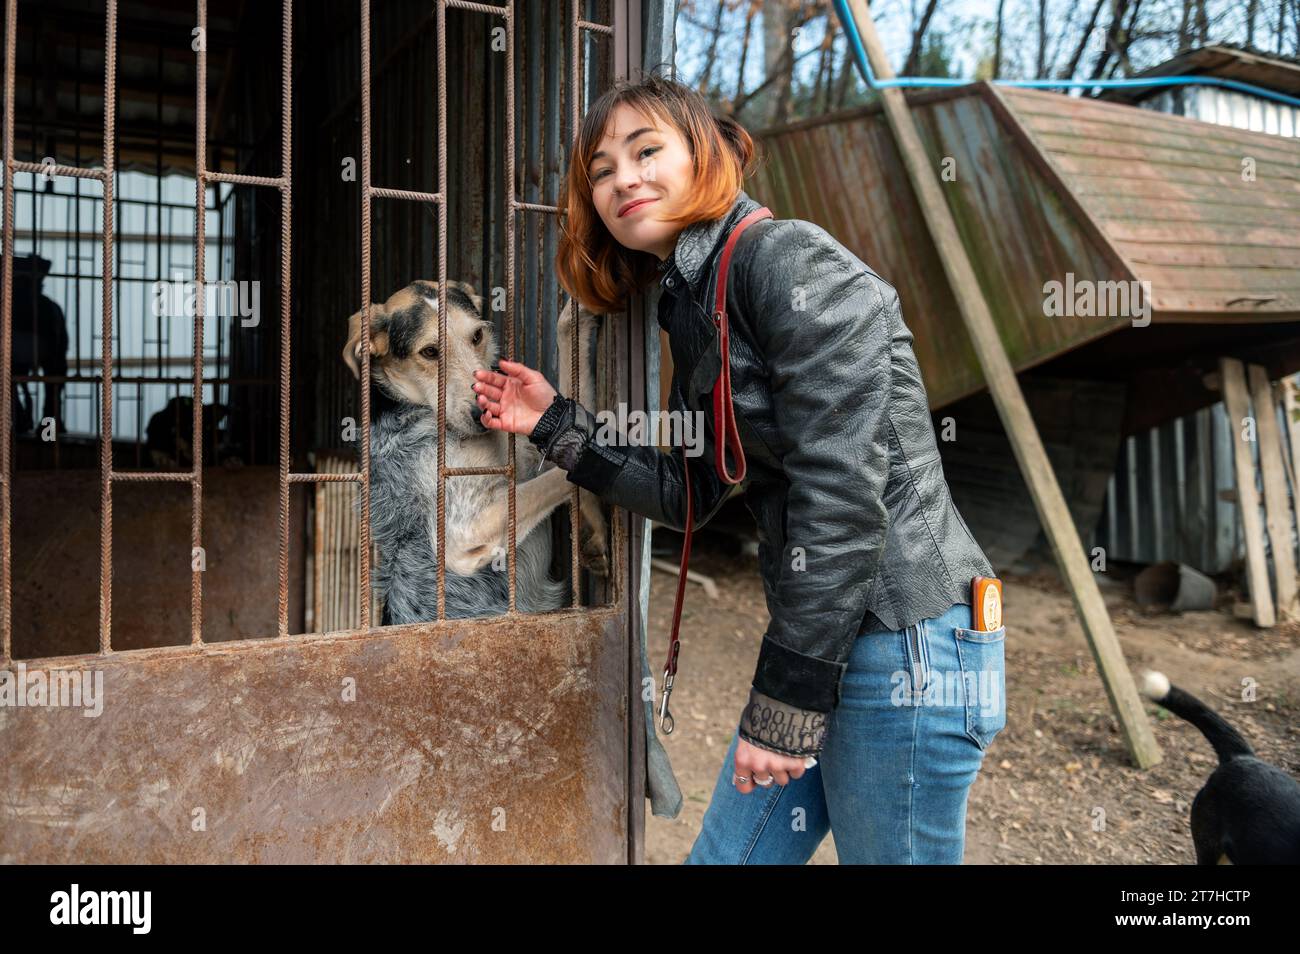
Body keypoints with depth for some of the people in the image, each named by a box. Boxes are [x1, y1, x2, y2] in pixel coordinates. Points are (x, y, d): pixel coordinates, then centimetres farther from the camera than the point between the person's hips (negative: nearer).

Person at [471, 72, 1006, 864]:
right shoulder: (693, 306, 13)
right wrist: (556, 425, 12)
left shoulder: (787, 257, -13)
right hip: (825, 635, 9)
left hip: (906, 643, -8)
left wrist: (786, 698, -17)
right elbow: (689, 493, 15)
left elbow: (843, 492, -20)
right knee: (726, 854, 16)